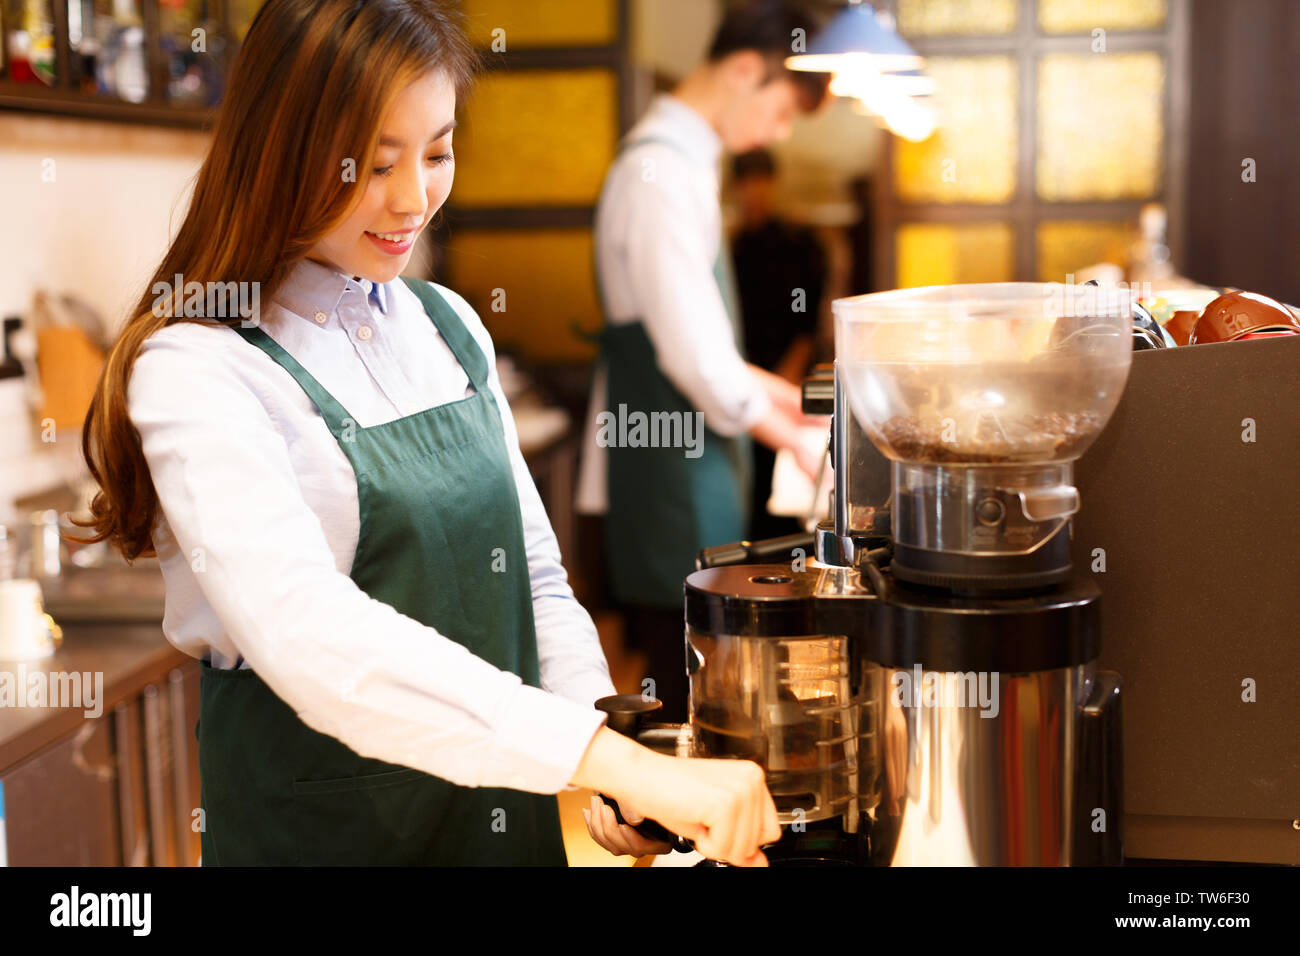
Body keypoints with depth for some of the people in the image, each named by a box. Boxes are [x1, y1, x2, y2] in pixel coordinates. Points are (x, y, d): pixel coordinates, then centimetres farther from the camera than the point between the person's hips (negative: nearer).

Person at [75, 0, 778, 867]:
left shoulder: (450, 327, 4)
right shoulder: (197, 373, -16)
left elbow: (535, 575, 8)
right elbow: (309, 639, -30)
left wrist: (616, 772, -7)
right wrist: (610, 756, -37)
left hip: (507, 809, 6)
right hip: (318, 826, -5)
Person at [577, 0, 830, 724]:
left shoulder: (682, 162, 15)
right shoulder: (660, 175, -17)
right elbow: (698, 360, -22)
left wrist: (791, 399, 19)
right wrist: (800, 444, -9)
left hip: (694, 471, 10)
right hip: (672, 479, -10)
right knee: (692, 699, -4)